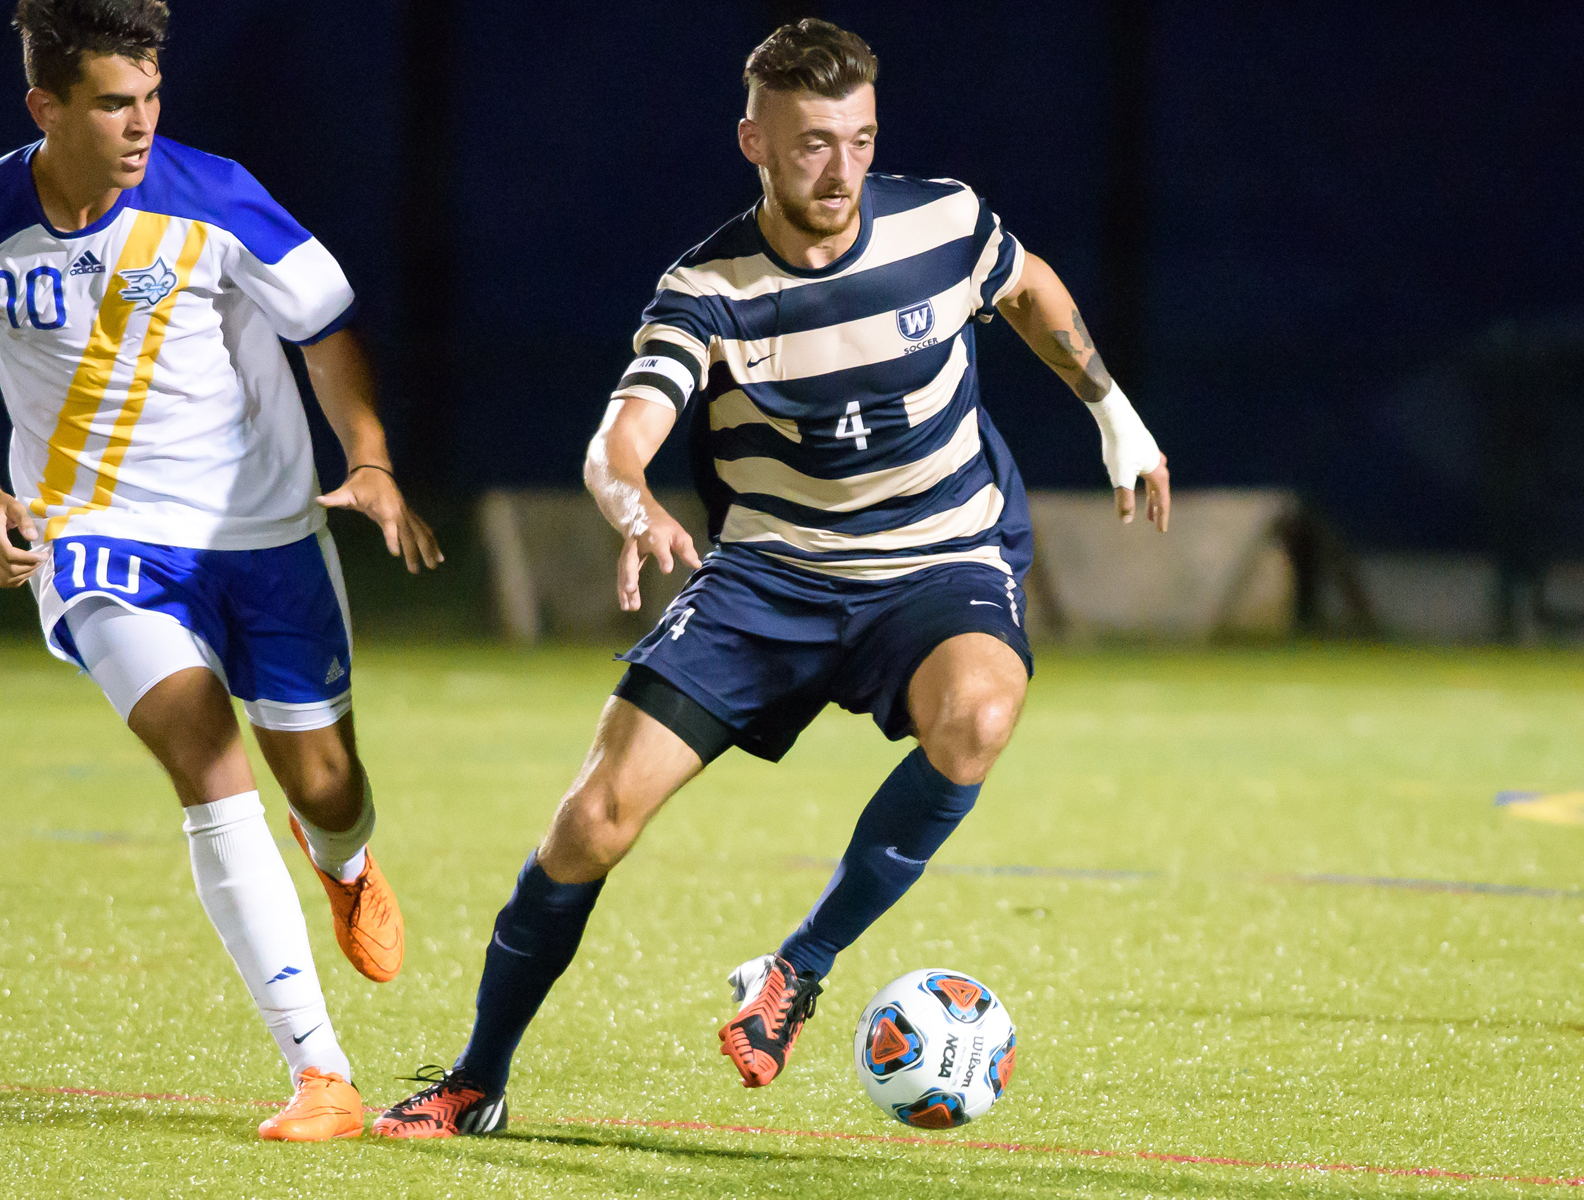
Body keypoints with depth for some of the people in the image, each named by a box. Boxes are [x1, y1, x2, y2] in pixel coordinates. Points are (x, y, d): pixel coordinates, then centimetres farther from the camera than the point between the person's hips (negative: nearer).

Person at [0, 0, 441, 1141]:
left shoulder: (211, 200, -14)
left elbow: (328, 329, -2)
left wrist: (372, 464, -15)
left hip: (262, 526, 1)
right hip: (99, 531, -1)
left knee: (323, 787, 6)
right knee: (206, 755, -22)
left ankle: (346, 862, 51)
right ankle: (319, 1073, -21)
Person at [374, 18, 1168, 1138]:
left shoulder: (945, 223, -8)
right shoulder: (705, 292, -13)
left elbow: (1030, 289, 17)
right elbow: (616, 442, -27)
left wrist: (1115, 412, 22)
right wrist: (635, 507, -50)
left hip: (942, 564, 0)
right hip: (769, 571, 0)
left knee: (976, 713, -37)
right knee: (598, 816, -12)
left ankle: (798, 972, -18)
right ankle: (478, 1081, 10)